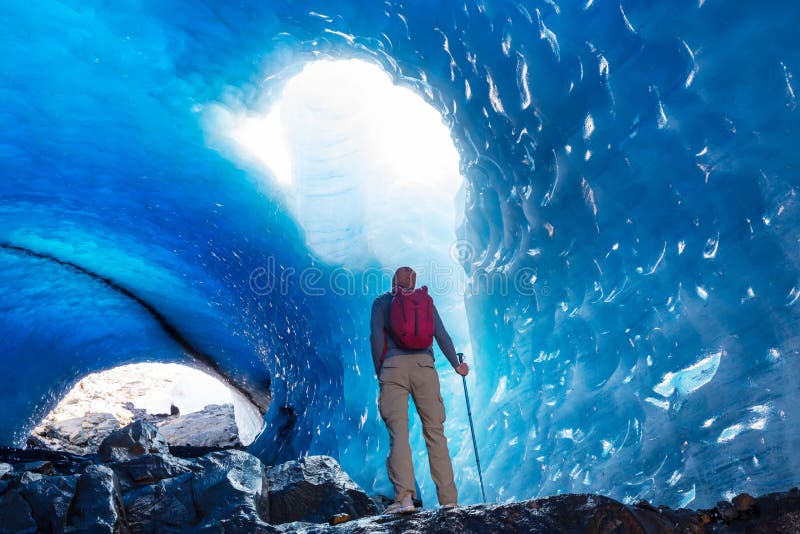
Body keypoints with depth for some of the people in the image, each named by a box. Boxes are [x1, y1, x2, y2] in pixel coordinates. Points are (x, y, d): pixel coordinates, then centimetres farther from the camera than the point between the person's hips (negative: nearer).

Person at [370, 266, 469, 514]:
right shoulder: (427, 301, 18)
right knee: (435, 431, 5)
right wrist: (456, 365, 20)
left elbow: (376, 337, 0)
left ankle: (404, 496, -17)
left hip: (393, 365, -2)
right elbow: (442, 336, 10)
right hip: (424, 365, 2)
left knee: (398, 431, -6)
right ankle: (448, 499, 5)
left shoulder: (382, 301, 12)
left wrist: (379, 372, 7)